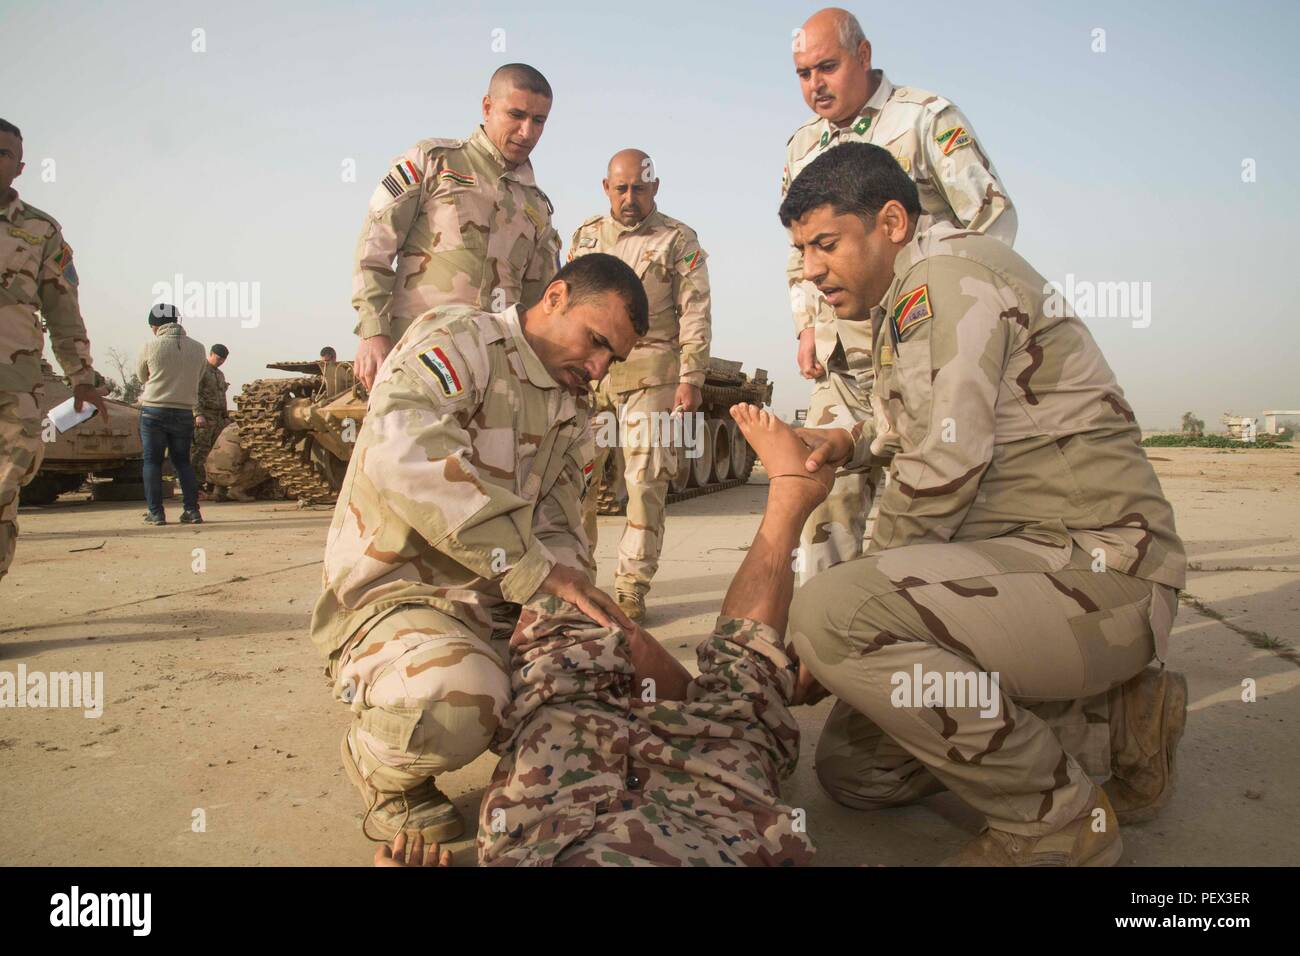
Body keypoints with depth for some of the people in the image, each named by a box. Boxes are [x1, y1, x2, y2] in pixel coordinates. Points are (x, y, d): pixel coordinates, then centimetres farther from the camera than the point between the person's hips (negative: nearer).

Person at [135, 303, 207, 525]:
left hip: (153, 411, -3)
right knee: (182, 461, 13)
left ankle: (156, 512, 5)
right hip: (184, 413, 3)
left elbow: (142, 376, 8)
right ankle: (192, 510, 6)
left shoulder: (151, 347, -7)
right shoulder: (198, 348, -1)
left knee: (152, 461, 6)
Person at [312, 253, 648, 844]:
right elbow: (404, 450, -31)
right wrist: (533, 568, -32)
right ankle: (384, 769, -1)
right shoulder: (457, 339, -10)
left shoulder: (575, 415, 15)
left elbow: (558, 531, 9)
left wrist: (567, 598, -15)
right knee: (456, 697, -37)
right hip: (395, 594, -7)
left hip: (500, 607, 7)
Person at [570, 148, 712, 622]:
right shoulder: (585, 236, 17)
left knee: (645, 481, -3)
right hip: (586, 371, 4)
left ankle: (631, 587, 4)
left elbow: (695, 314, 0)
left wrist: (691, 378, -8)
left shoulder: (679, 240, 5)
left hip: (650, 376, -3)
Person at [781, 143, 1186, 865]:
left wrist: (848, 612, -11)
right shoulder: (904, 306, 18)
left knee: (830, 614, -31)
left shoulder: (951, 269, -12)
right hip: (1019, 559, 10)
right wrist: (850, 443, 9)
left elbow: (945, 467, -20)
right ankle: (1109, 702, 16)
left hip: (1096, 565, -10)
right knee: (852, 766, 10)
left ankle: (1057, 819, -10)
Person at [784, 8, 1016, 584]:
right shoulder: (801, 146, 17)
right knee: (826, 489, 3)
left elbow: (993, 218, -3)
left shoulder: (927, 118, 0)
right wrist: (807, 326, 10)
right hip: (838, 357, 5)